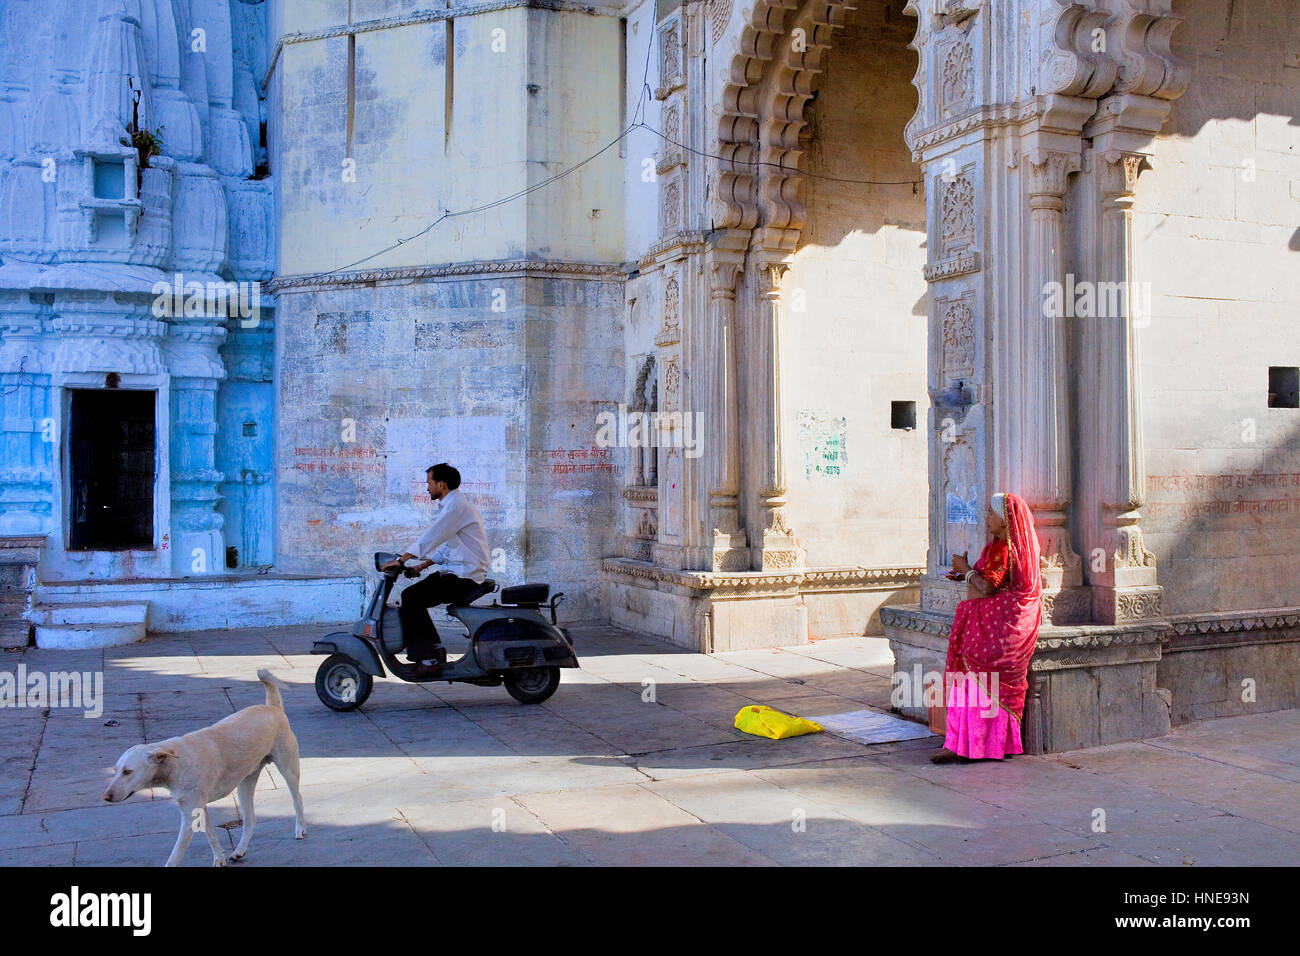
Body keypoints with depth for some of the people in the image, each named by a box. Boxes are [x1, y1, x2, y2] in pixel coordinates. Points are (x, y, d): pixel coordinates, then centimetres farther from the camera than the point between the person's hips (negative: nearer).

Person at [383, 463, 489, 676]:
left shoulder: (456, 505, -13)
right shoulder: (453, 504, 20)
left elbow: (432, 537, -22)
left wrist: (401, 560, -21)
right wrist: (423, 565, 14)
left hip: (465, 577, -11)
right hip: (458, 572, 11)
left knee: (411, 597, -16)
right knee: (412, 596, 12)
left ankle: (430, 657, -14)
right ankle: (422, 651, 14)